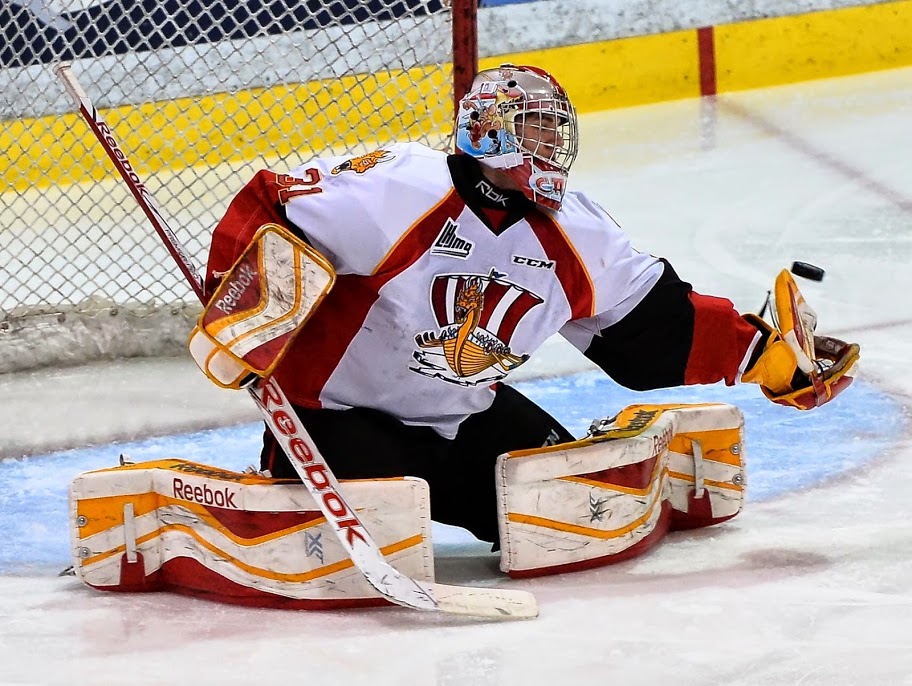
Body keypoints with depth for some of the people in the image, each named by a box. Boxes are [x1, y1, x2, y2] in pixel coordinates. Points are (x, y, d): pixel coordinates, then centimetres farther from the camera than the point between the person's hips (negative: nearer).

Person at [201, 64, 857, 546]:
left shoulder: (572, 233, -2)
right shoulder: (394, 191, -23)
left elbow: (657, 326, 6)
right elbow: (263, 211, -21)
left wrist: (766, 354, 2)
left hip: (465, 416, 6)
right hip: (341, 412, -6)